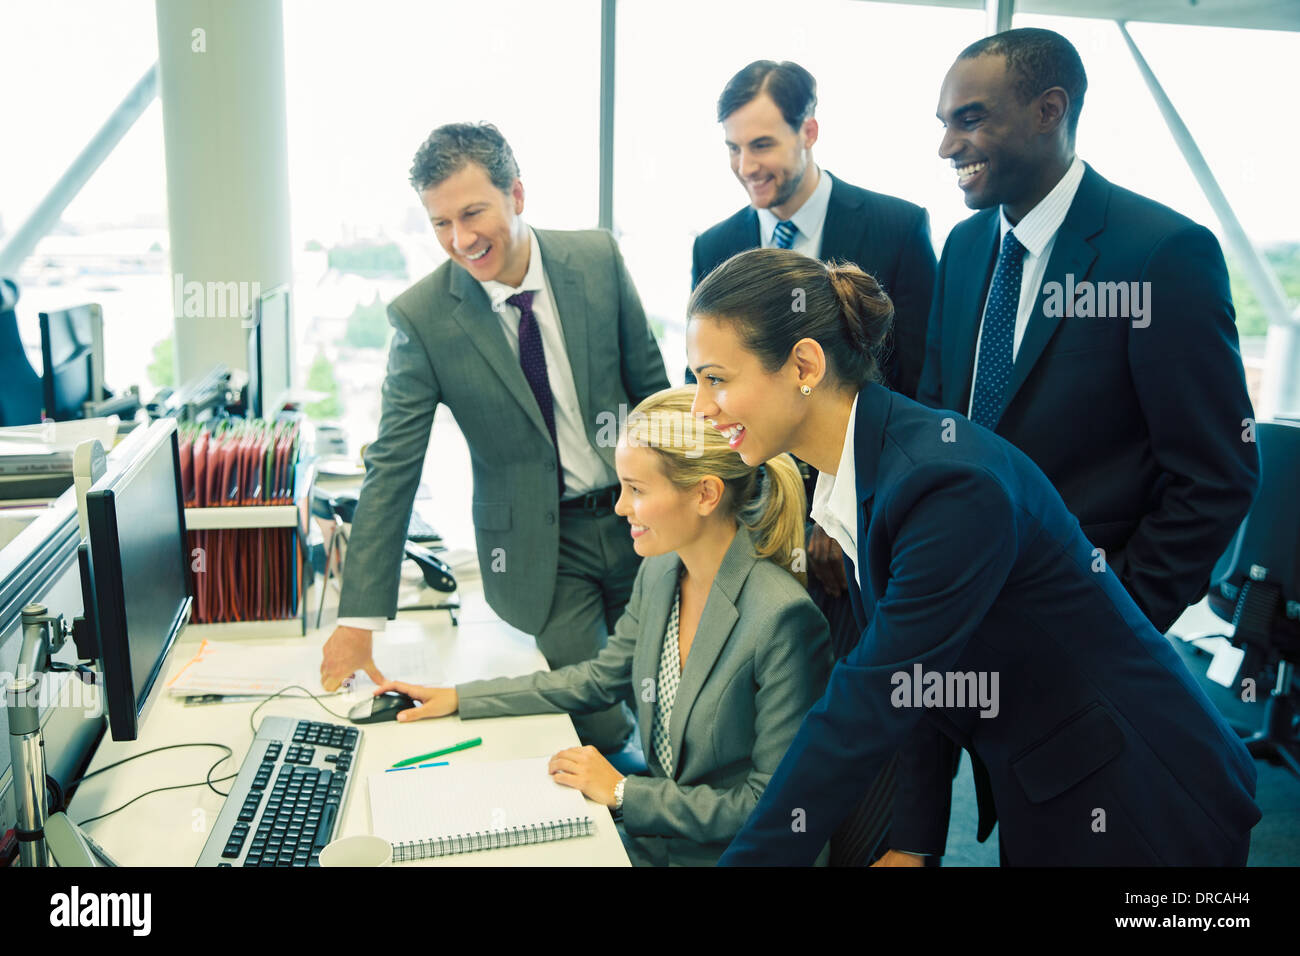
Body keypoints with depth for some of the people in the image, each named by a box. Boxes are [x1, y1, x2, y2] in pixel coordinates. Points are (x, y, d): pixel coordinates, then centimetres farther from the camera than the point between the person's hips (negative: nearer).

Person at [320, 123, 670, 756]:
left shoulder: (597, 257, -6)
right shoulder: (421, 317, -12)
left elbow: (651, 382, 5)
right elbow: (391, 470, -11)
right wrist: (358, 616, -15)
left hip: (636, 516, 3)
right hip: (539, 544, -2)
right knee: (596, 732, -6)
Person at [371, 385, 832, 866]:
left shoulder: (782, 619, -26)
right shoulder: (659, 573, -2)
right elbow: (601, 678, 13)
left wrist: (622, 791, -16)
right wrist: (457, 698, 12)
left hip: (722, 854, -6)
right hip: (648, 835, 6)